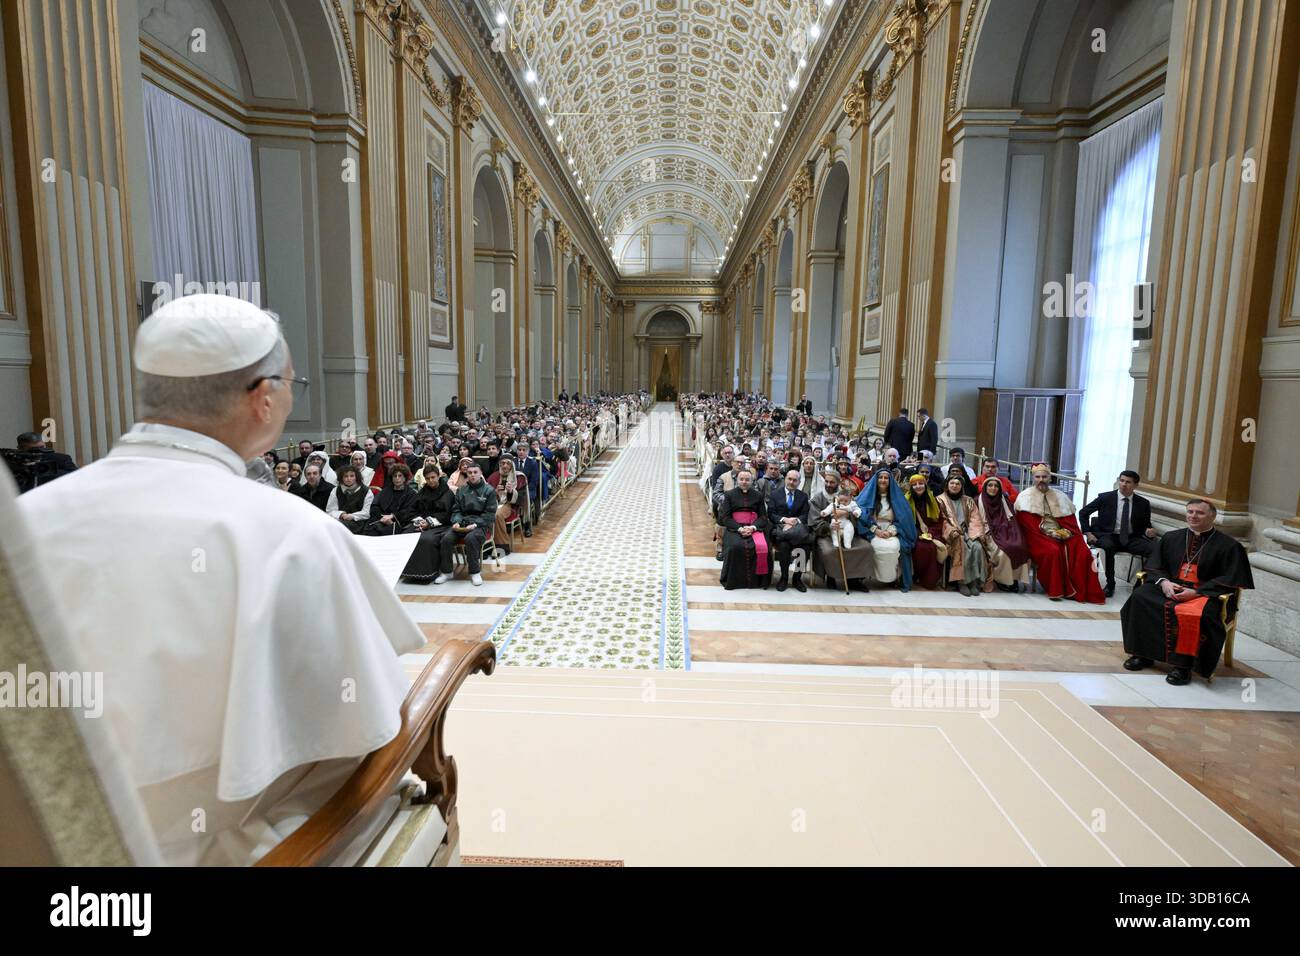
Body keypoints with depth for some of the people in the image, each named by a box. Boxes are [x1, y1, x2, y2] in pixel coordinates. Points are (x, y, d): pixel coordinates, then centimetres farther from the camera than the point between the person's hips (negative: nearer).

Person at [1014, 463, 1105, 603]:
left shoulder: (1060, 496, 17)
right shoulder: (1026, 496, 2)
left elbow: (1071, 522, 13)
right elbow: (1028, 525, -7)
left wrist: (1065, 533, -8)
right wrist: (1050, 534, -16)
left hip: (1062, 535, 5)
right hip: (1040, 538, -5)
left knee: (1083, 553, -20)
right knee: (1053, 551, -33)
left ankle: (1082, 591, -12)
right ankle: (1056, 590, -21)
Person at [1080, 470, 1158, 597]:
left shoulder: (1143, 503, 5)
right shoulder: (1105, 497, -2)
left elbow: (1146, 525, 13)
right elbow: (1083, 512, 6)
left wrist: (1149, 531, -12)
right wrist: (1088, 533, -3)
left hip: (1131, 539, 3)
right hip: (1108, 536, -2)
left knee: (1153, 548, -27)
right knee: (1109, 546, -38)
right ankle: (1110, 584, -22)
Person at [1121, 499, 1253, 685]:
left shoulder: (1228, 545, 2)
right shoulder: (1171, 538, 14)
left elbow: (1230, 580, -5)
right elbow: (1154, 566, 14)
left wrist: (1196, 592, -17)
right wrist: (1164, 582, -9)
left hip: (1206, 594, -4)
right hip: (1169, 587, 4)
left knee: (1195, 614, -38)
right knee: (1139, 598, -24)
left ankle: (1183, 665, -26)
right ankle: (1143, 654, -17)